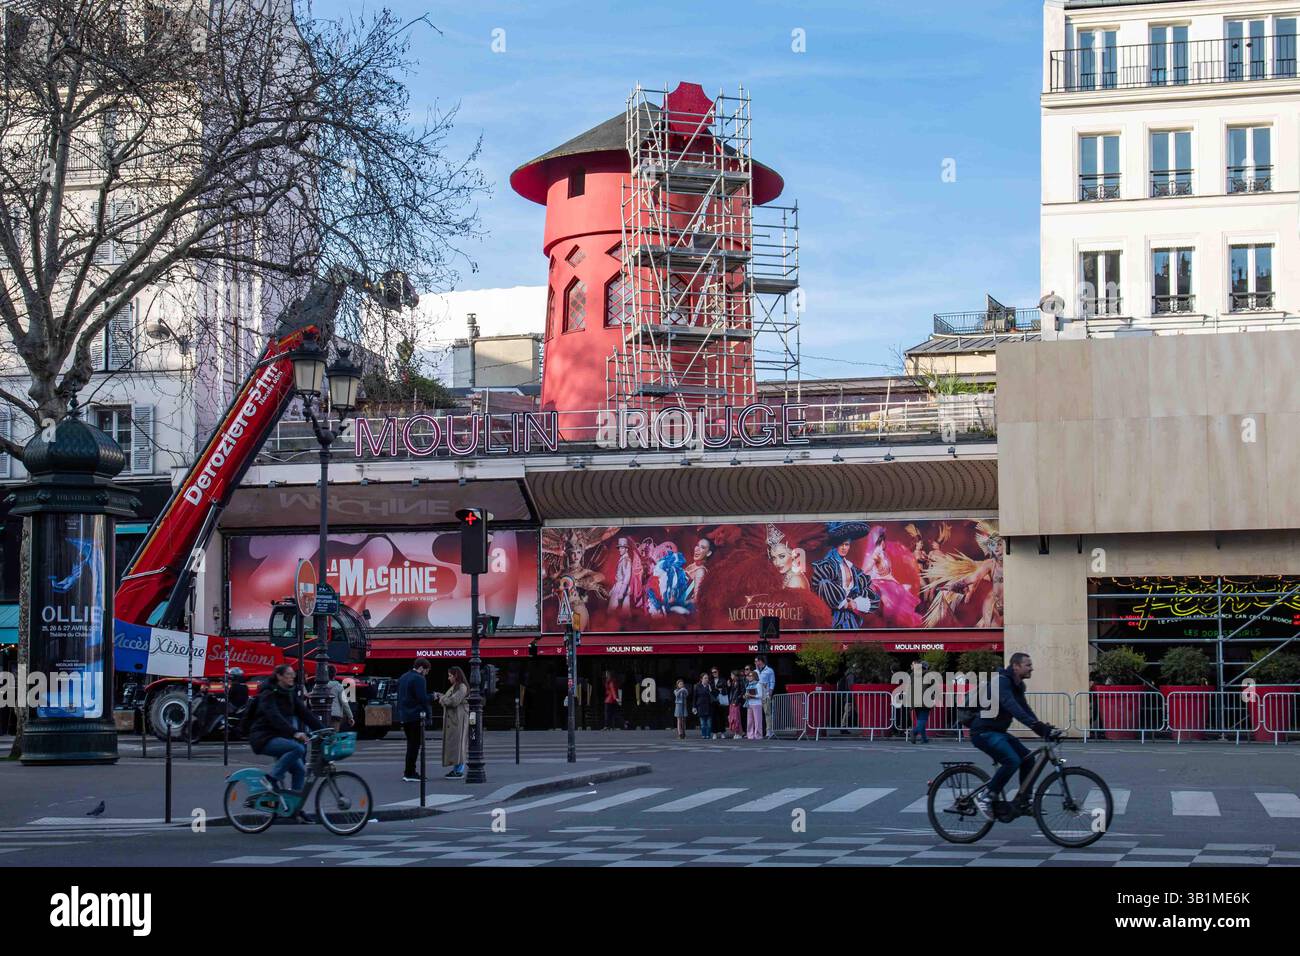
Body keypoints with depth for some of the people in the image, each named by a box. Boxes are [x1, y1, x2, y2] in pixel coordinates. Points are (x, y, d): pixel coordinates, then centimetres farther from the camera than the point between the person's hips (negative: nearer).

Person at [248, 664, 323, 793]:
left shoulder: (291, 694, 12)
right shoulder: (269, 694, -12)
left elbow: (305, 714, 7)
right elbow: (275, 717, -27)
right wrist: (294, 733, -40)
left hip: (280, 738, 8)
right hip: (264, 739, -8)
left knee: (300, 770, -4)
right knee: (298, 748, -29)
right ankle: (273, 778, -20)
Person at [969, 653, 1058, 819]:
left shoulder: (1018, 685, 11)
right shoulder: (1001, 681, -21)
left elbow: (1025, 709, 9)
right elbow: (1011, 707, -34)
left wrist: (1044, 728, -6)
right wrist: (1036, 725, -42)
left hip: (997, 732, 10)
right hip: (984, 732, -10)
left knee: (1027, 758, 4)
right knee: (1012, 760, -25)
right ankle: (986, 798, -14)